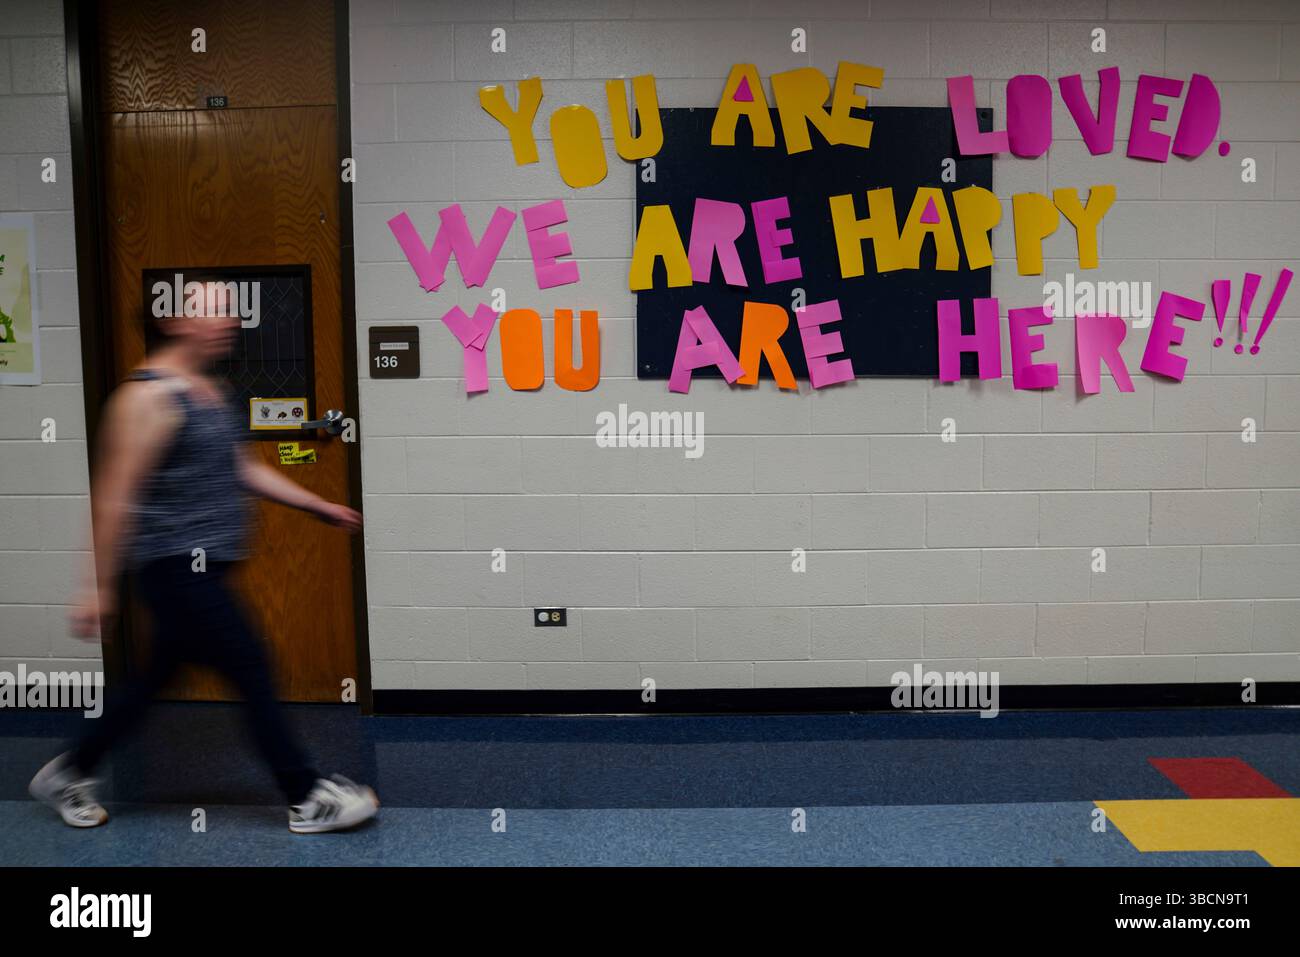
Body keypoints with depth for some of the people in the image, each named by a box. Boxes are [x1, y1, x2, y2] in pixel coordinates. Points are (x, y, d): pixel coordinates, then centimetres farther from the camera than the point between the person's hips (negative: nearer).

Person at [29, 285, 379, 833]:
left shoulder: (211, 391, 13)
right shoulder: (149, 395, -16)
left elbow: (245, 470, 20)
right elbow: (114, 495, -16)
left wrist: (320, 507, 17)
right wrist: (99, 586, -15)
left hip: (202, 566, 10)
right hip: (176, 565, -10)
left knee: (160, 675, 18)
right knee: (253, 672, -5)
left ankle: (67, 774, 35)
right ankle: (306, 801, 6)